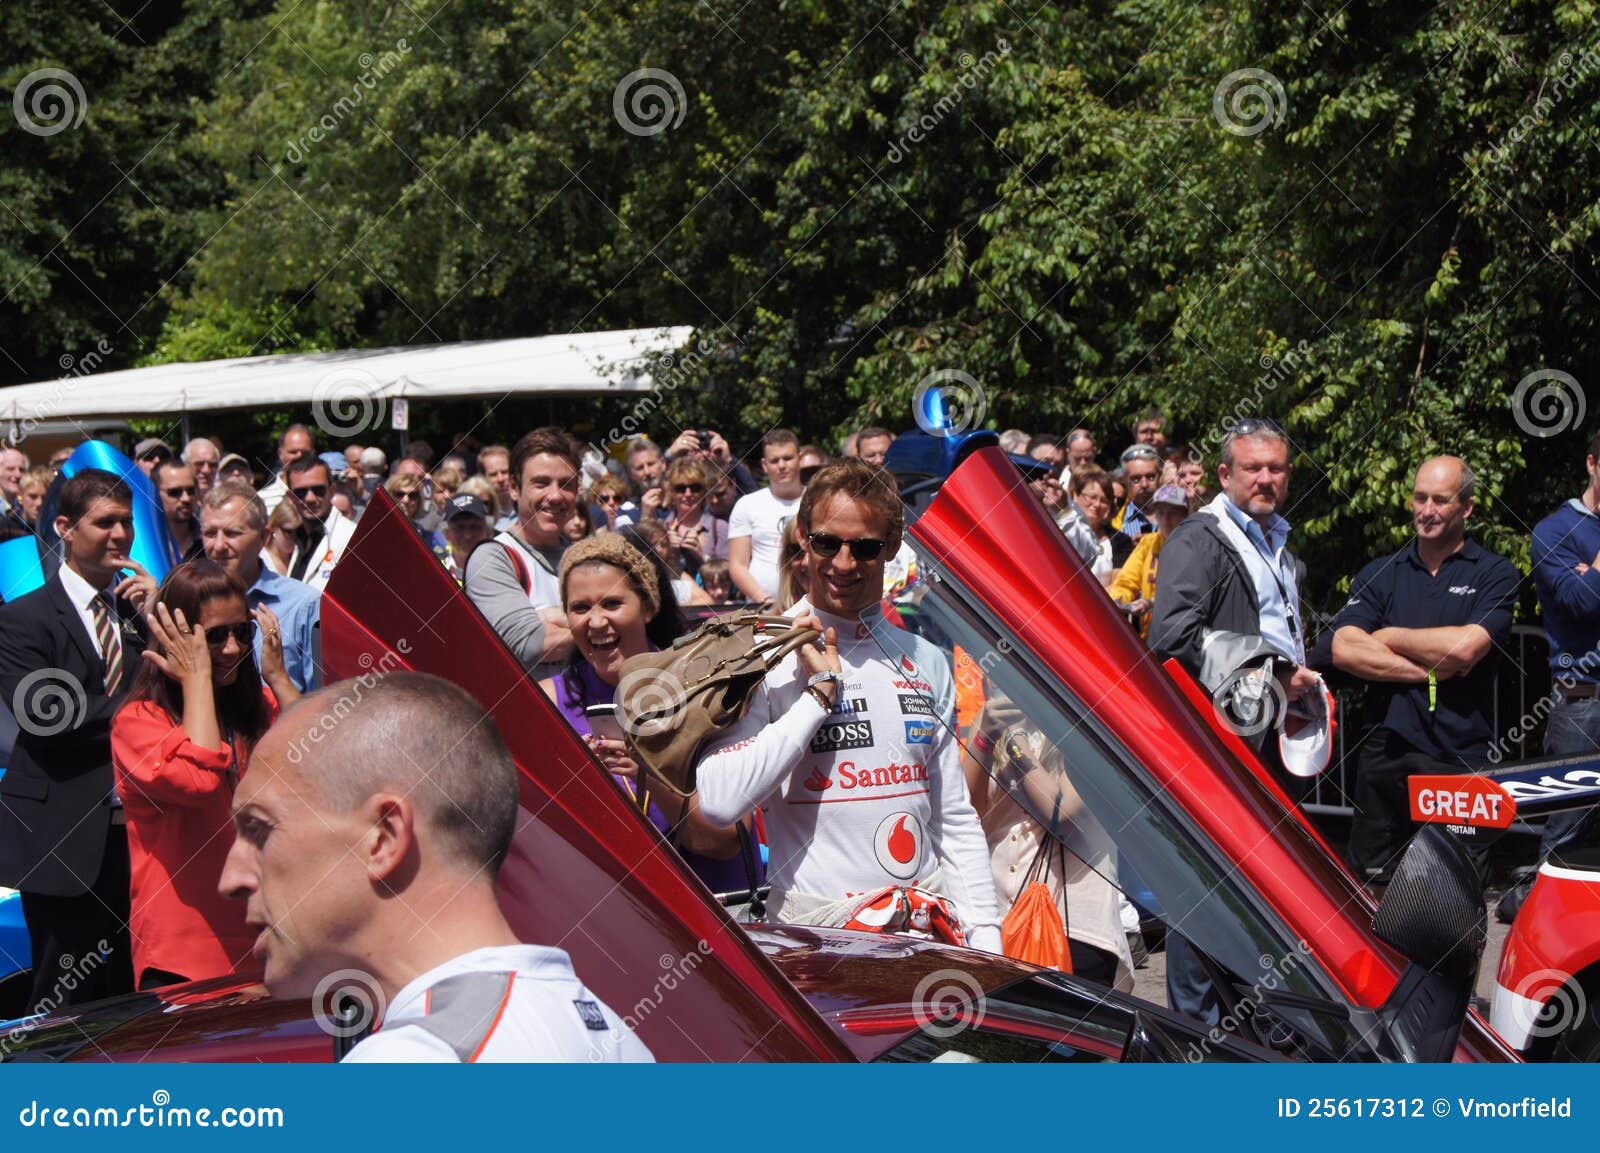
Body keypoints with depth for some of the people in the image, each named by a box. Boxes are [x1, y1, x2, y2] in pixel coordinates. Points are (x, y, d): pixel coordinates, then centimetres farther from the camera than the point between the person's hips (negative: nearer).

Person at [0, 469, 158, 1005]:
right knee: (68, 1003, 4)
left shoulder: (141, 607, 12)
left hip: (136, 834, 5)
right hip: (65, 840, -5)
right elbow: (47, 717, -16)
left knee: (131, 996, 10)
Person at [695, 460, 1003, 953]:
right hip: (814, 928, -4)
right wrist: (820, 691, -13)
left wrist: (985, 936, 8)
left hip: (930, 922, 4)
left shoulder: (926, 662, 14)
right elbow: (718, 802, -17)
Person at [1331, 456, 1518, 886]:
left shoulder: (1495, 574, 4)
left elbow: (1465, 647, -12)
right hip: (1383, 751, 3)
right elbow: (1344, 651, -2)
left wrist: (1388, 637, 0)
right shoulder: (1379, 574, 13)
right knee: (1374, 893, 7)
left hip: (1460, 760, -3)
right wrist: (1432, 670, -8)